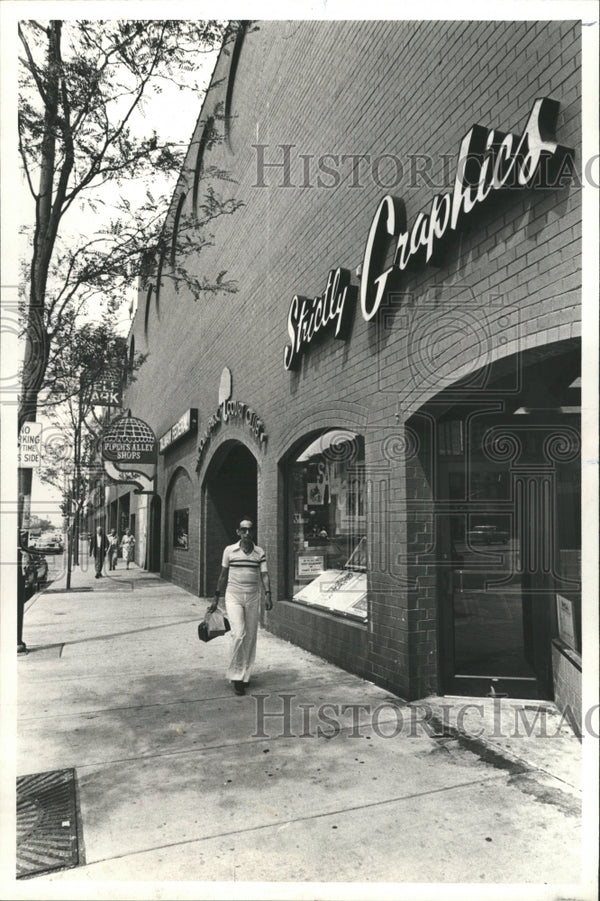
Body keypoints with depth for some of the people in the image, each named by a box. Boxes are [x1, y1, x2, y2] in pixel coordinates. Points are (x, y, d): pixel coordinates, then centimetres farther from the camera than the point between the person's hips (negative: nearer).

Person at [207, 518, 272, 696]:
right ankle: (236, 676, -3)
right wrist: (216, 598, 12)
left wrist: (267, 595, -15)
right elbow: (223, 575, 9)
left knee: (250, 637, 6)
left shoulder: (260, 553, 3)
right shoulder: (229, 550, 1)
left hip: (252, 598, 2)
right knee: (238, 635, -15)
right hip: (233, 596, -2)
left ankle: (244, 674, 22)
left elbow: (264, 574, -1)